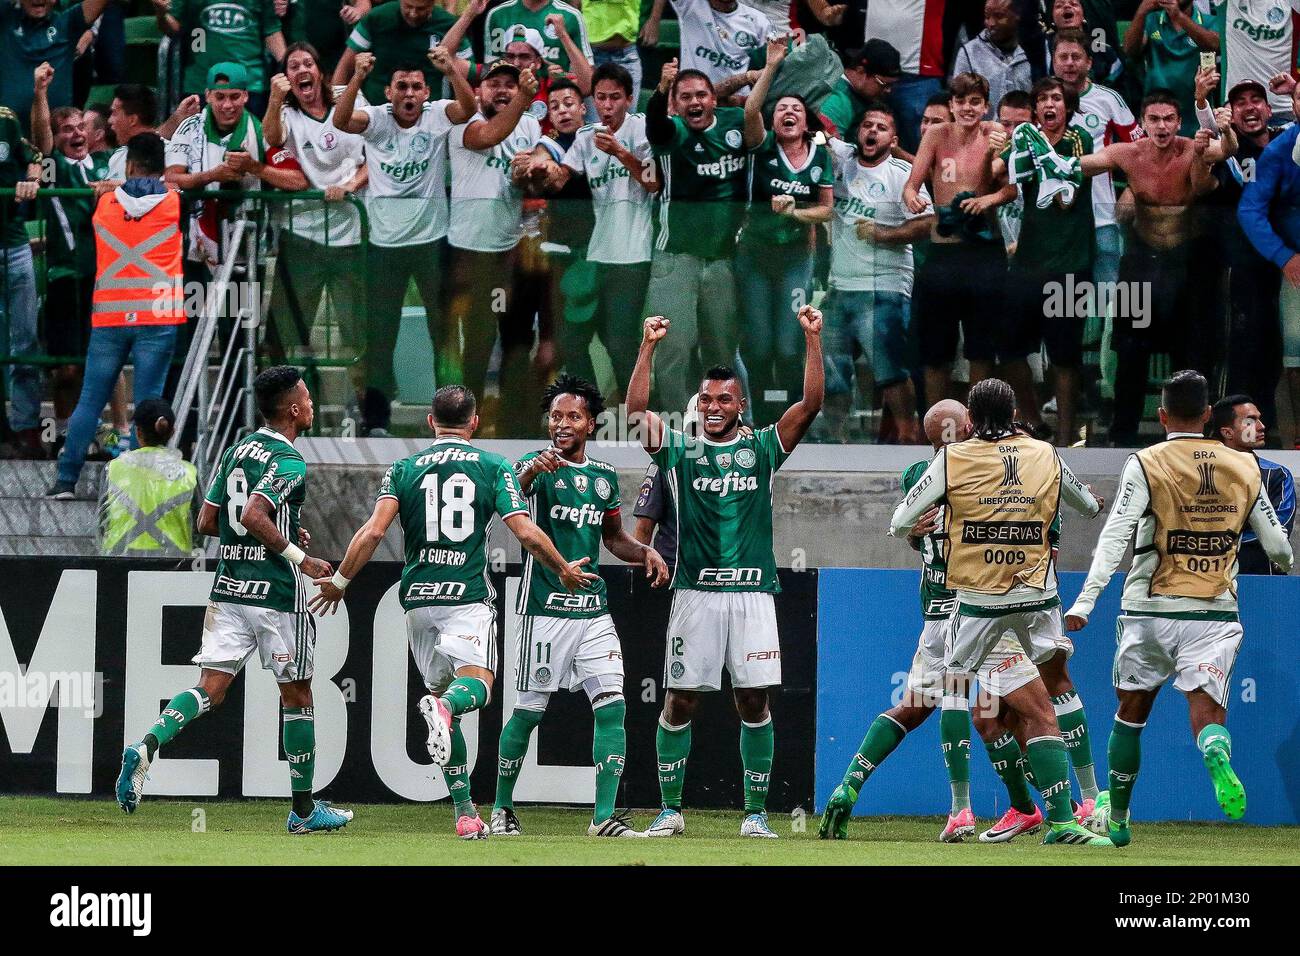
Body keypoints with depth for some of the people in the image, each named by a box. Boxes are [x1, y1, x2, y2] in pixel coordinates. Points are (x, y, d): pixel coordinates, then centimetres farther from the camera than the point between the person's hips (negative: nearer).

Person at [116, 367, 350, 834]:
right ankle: (304, 810, 14)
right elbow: (255, 515, -26)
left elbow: (207, 522, 14)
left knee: (210, 690, 1)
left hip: (228, 588, 6)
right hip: (277, 594, -6)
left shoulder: (235, 451, 12)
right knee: (297, 696, 7)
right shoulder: (289, 462, -12)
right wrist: (298, 556, -17)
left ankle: (147, 746, -25)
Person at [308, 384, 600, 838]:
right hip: (468, 595, -3)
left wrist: (339, 581, 8)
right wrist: (564, 571, 12)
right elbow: (526, 532, -4)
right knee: (475, 682, -12)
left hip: (417, 597, 3)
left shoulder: (403, 469, 10)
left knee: (441, 691, 12)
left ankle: (465, 813, 8)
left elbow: (374, 530, -3)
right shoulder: (494, 467, 5)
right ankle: (444, 707, -51)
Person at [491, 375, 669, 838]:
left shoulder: (604, 475, 12)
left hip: (593, 609, 5)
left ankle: (604, 816, -5)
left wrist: (644, 552, 5)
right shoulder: (538, 465, -7)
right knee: (529, 711, 1)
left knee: (612, 708, -6)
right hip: (545, 609, -5)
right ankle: (502, 808, 18)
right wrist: (532, 472, -55)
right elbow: (513, 495, -32)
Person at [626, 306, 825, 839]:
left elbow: (811, 404, 1)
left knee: (753, 703, 0)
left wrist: (813, 339, -6)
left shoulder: (762, 449, 10)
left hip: (753, 591, 0)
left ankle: (756, 813, 7)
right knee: (679, 701, 0)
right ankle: (670, 811, 9)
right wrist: (648, 348, -10)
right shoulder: (679, 450, 9)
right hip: (695, 591, 0)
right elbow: (637, 410, -3)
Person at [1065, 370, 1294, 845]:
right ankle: (1216, 755, -41)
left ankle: (1115, 819, 27)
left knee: (1130, 714, 16)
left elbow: (1114, 538, -14)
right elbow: (1278, 547, 10)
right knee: (1206, 712, -6)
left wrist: (1085, 602, -17)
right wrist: (1288, 565, 33)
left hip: (1151, 612, -1)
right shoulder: (1245, 468, 5)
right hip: (1217, 614, 1)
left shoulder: (1146, 464, -4)